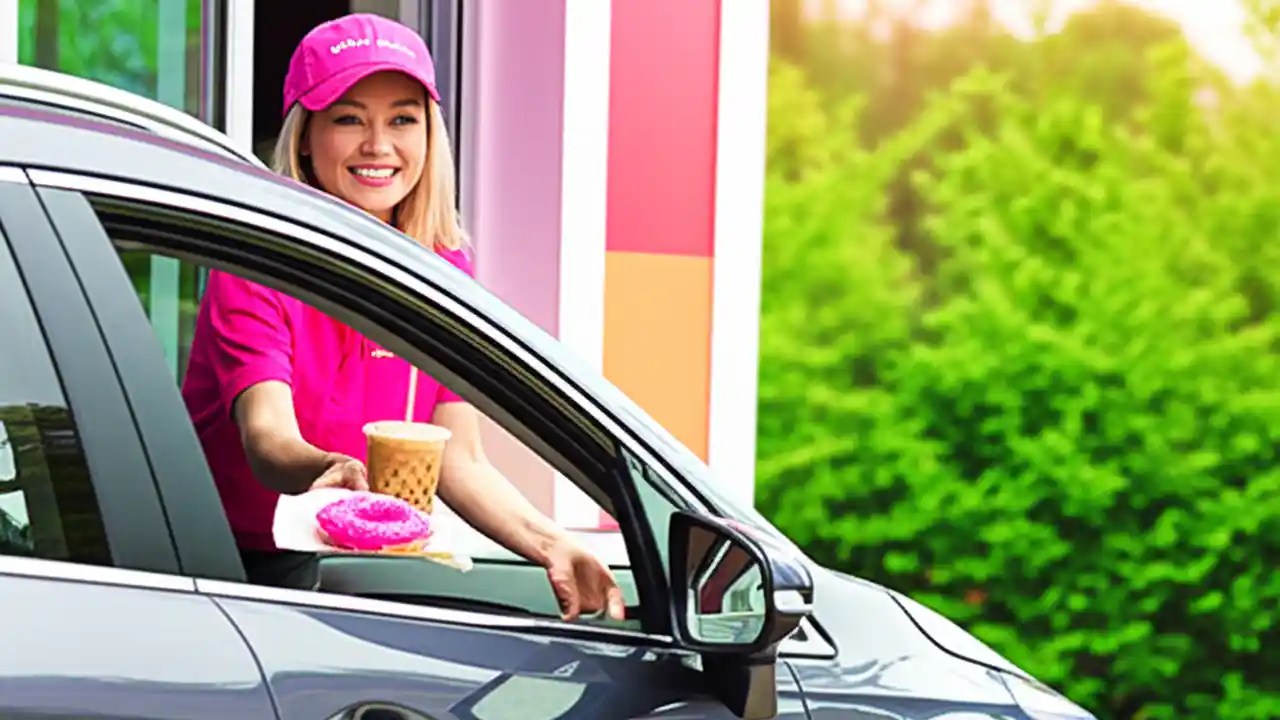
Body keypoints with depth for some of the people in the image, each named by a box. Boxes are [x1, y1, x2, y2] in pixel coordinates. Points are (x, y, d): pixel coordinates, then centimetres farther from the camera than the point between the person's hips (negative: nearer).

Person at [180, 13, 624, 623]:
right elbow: (266, 437, -29)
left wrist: (549, 545, -21)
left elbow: (459, 461, -3)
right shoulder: (255, 267, -14)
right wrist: (329, 471, -52)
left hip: (318, 573, 5)